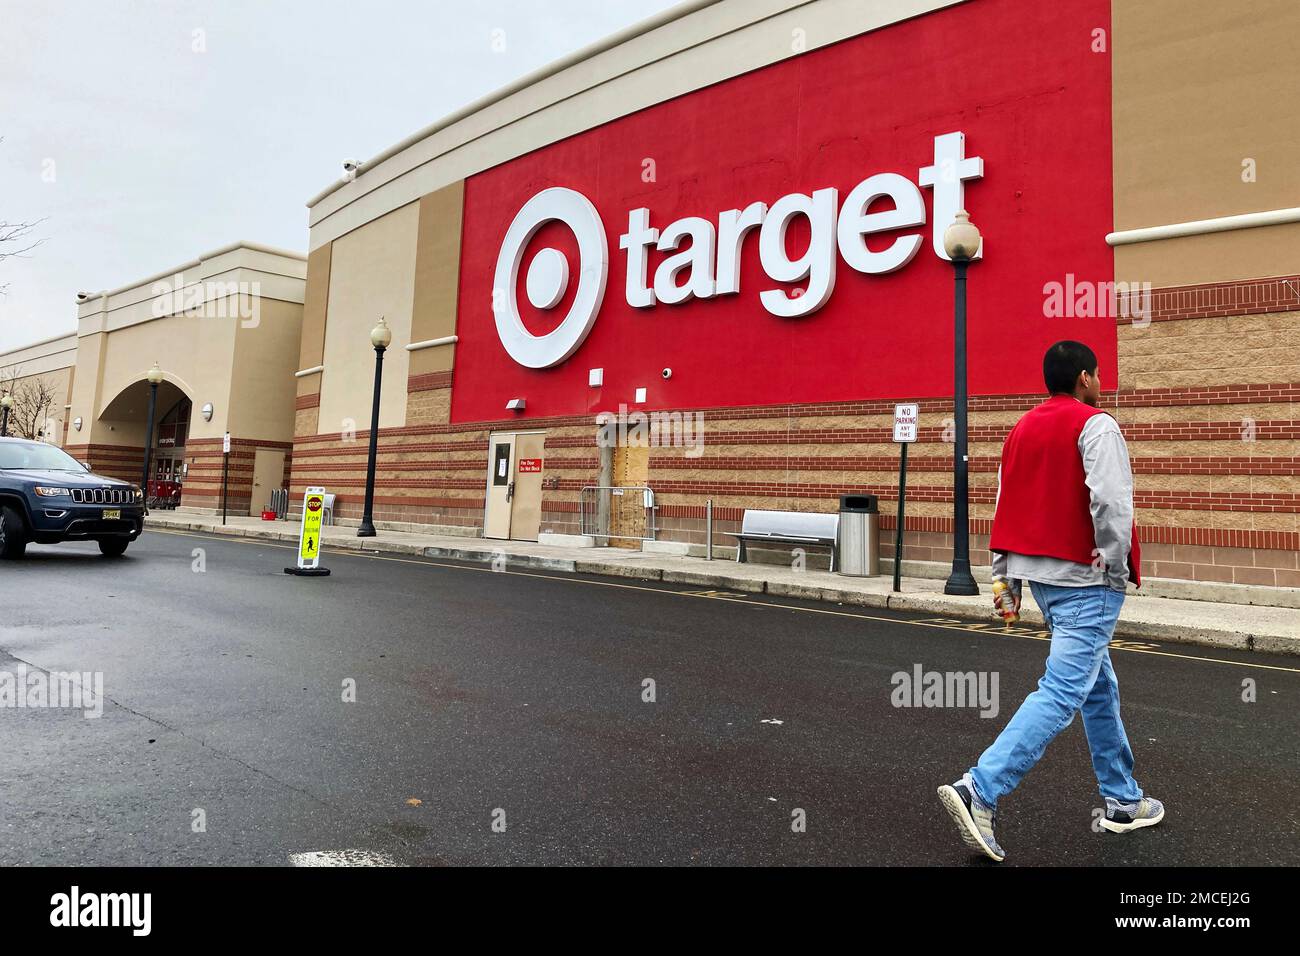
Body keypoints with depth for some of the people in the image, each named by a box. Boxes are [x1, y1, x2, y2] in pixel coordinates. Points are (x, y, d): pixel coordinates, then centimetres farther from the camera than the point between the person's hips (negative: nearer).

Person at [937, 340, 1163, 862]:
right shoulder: (1095, 425, -9)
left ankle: (1124, 801, 30)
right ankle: (980, 791, -16)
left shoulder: (1021, 429, 12)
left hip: (1040, 574, 8)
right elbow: (1112, 500, -22)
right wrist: (1115, 566, -10)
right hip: (1084, 581, -8)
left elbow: (1004, 508, 13)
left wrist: (1005, 576, 17)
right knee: (1062, 692, -8)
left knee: (1099, 686, 19)